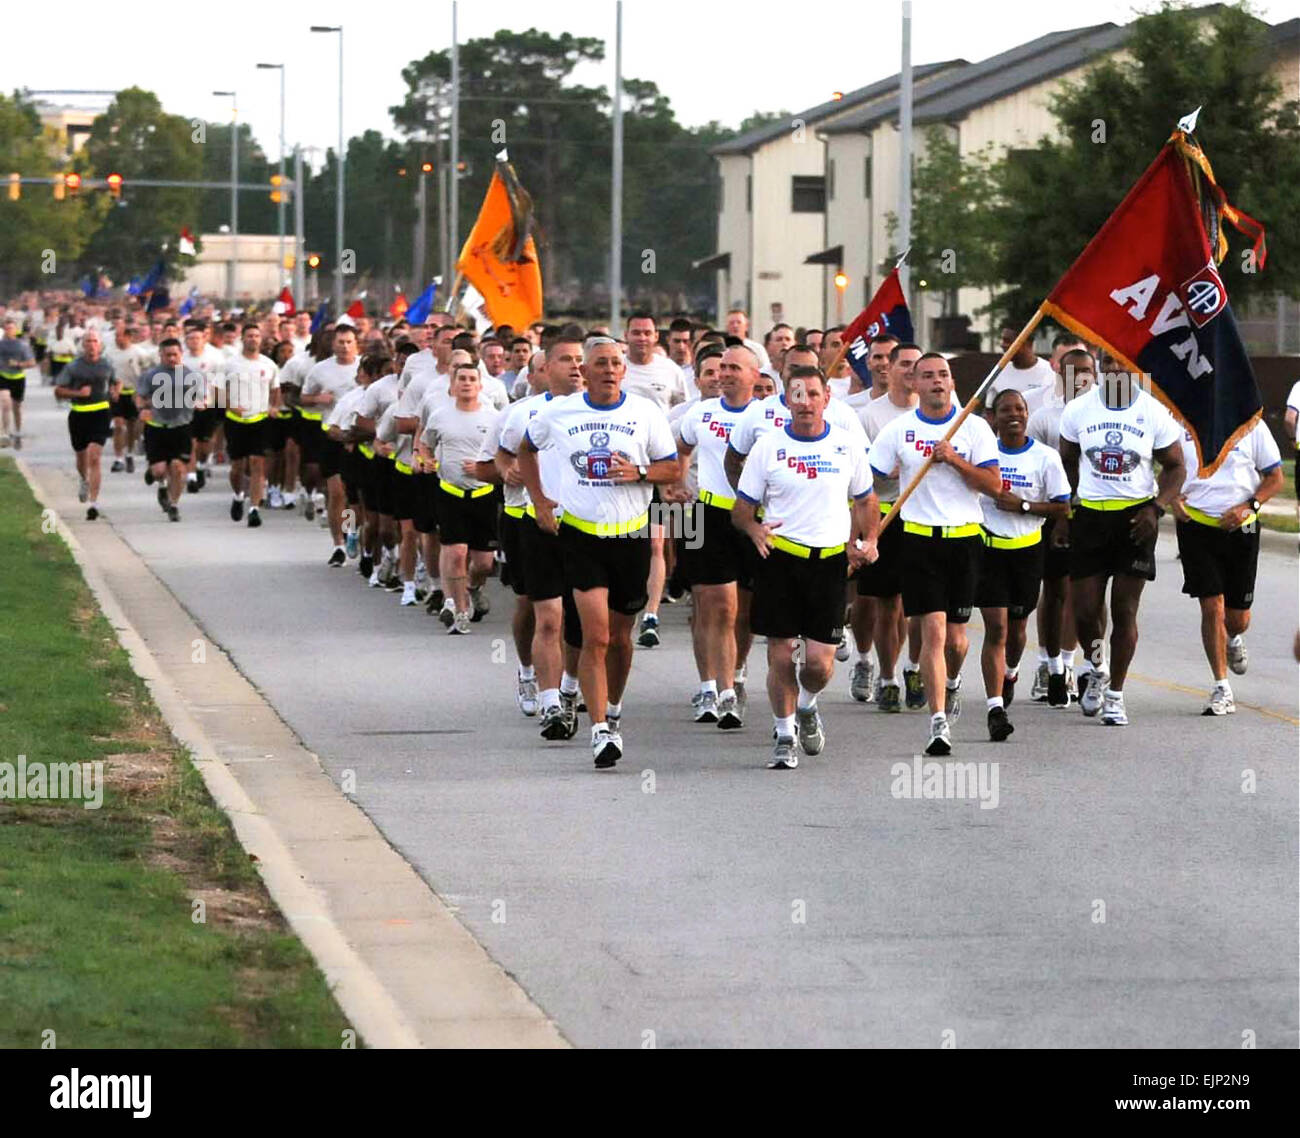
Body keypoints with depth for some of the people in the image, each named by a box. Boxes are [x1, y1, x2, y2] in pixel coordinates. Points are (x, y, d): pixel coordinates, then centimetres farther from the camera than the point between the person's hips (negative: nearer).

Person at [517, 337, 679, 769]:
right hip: (580, 535, -2)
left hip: (631, 535, 2)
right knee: (596, 637, -14)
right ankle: (600, 731, -14)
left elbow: (672, 468, 5)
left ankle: (612, 708, 38)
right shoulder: (559, 413, 1)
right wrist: (538, 499, 8)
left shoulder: (645, 413, 0)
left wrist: (638, 472, -15)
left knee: (619, 637, 13)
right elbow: (526, 449, 19)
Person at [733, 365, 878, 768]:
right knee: (780, 655, 0)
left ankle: (807, 706, 28)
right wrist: (755, 530, -17)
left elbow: (865, 500, 18)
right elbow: (742, 507, 5)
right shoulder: (768, 447, 2)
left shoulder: (848, 445, 6)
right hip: (779, 557, -1)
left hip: (830, 558, 1)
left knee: (820, 661, -5)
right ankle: (785, 735, 17)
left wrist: (868, 540, 2)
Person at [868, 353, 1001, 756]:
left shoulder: (974, 428, 2)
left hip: (965, 537, 1)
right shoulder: (898, 429, 3)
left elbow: (993, 484, -3)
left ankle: (952, 682, 42)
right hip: (919, 538, -1)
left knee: (955, 636, 8)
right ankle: (939, 721, -10)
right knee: (933, 631, -11)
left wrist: (954, 459, -15)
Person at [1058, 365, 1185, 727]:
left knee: (1124, 612, -1)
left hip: (1136, 517, -1)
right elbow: (1067, 462, 14)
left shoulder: (1154, 414, -2)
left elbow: (1175, 467, 4)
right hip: (1089, 516, 1)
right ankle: (1094, 665, 32)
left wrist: (1156, 508, -10)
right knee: (1085, 610, 0)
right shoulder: (1078, 410, 2)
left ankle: (1115, 695, 10)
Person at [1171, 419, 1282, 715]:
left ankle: (1233, 641, 46)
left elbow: (1275, 477, 3)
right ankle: (1222, 690, 2)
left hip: (1240, 528, 0)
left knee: (1238, 619, 8)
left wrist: (1248, 507, -13)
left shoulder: (1252, 425, -2)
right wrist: (1172, 498, -5)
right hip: (1195, 523, 0)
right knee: (1212, 608, -8)